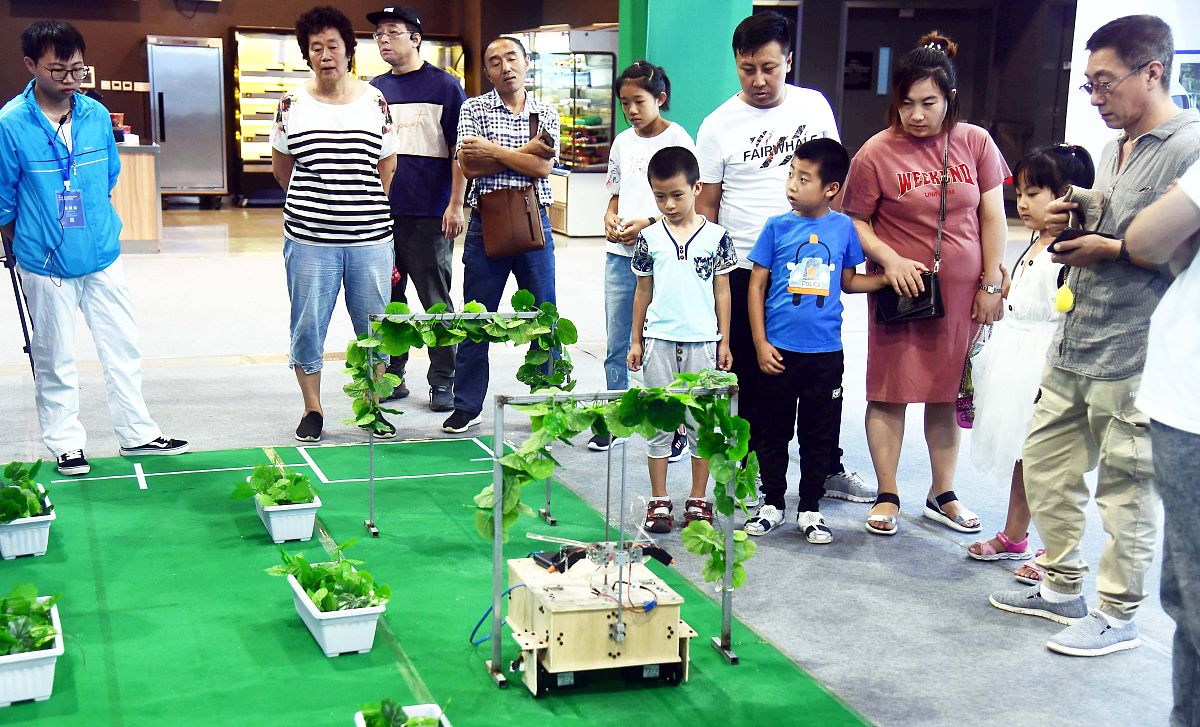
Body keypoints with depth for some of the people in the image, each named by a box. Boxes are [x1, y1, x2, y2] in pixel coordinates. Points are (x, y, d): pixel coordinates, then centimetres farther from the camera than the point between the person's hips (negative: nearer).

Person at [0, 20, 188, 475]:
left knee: (123, 347, 11)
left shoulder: (96, 115, -2)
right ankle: (65, 444, 22)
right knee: (55, 359, 8)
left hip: (102, 254, 4)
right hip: (45, 263, -4)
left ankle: (137, 434, 24)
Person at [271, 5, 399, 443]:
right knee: (307, 327, 5)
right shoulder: (293, 103, 2)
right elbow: (280, 167, 14)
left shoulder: (375, 101, 3)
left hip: (370, 238, 1)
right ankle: (312, 410, 20)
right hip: (309, 239, 0)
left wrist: (363, 208, 12)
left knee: (375, 327, 8)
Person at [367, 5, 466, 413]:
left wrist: (455, 205, -11)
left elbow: (459, 149, -4)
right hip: (383, 212, 5)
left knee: (435, 299, 2)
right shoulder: (374, 89, 12)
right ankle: (391, 375, 21)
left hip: (430, 215, -5)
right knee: (387, 299, 10)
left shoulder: (444, 86, -2)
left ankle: (443, 381, 10)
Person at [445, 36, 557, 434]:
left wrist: (493, 150, -12)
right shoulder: (473, 109, 2)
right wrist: (525, 150, -10)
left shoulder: (546, 113, 6)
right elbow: (469, 166, -10)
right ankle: (467, 405, 16)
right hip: (486, 224, -1)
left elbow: (542, 167, -8)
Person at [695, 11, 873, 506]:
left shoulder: (815, 106, 4)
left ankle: (828, 469, 27)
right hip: (746, 272, -2)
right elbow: (706, 205, -1)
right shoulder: (718, 126, -4)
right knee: (752, 378, 6)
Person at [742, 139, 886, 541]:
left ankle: (810, 509, 22)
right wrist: (760, 344, -4)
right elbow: (756, 286, 1)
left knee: (820, 434, 8)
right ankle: (772, 504, 24)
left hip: (826, 352, 1)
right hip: (779, 350, -1)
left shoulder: (843, 228, 1)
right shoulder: (777, 227, -3)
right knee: (774, 431, 9)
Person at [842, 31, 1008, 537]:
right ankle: (887, 497, 17)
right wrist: (890, 260, -16)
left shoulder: (975, 143, 1)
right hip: (901, 292, -2)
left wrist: (991, 284, 2)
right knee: (890, 393, 4)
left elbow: (993, 218, 5)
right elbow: (855, 221, -1)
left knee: (947, 395, 12)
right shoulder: (876, 154, -7)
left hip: (962, 295, 2)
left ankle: (942, 496, 25)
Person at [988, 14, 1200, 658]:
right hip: (1075, 341, 9)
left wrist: (1112, 249, -19)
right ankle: (1061, 587, 31)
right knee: (1047, 461, 16)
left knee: (1126, 486, 2)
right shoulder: (1117, 147, 16)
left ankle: (1117, 615, 16)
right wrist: (1070, 223, 6)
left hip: (1135, 354, -9)